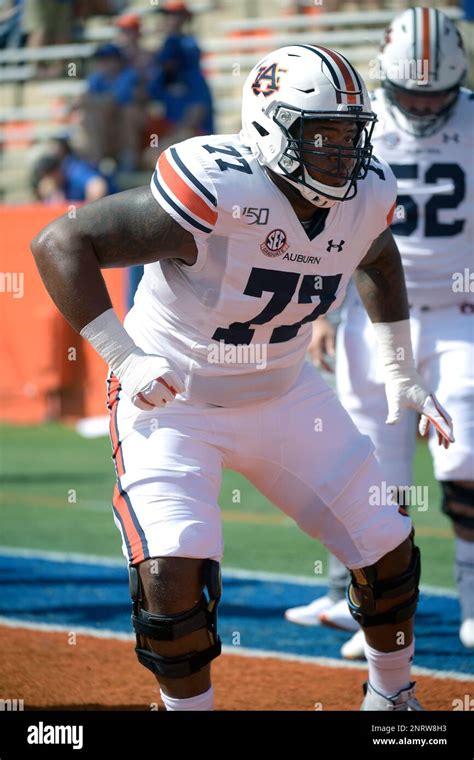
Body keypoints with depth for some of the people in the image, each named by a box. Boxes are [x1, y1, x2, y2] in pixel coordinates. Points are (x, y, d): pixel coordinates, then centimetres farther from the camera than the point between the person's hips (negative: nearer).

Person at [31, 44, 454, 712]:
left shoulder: (365, 196, -12)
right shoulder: (218, 194, -33)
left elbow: (378, 260, 15)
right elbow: (60, 243, -31)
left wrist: (401, 374, 11)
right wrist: (125, 358, -33)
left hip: (283, 398, 6)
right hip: (170, 401, -6)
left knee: (388, 550, 6)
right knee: (172, 574, -24)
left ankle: (392, 696, 32)